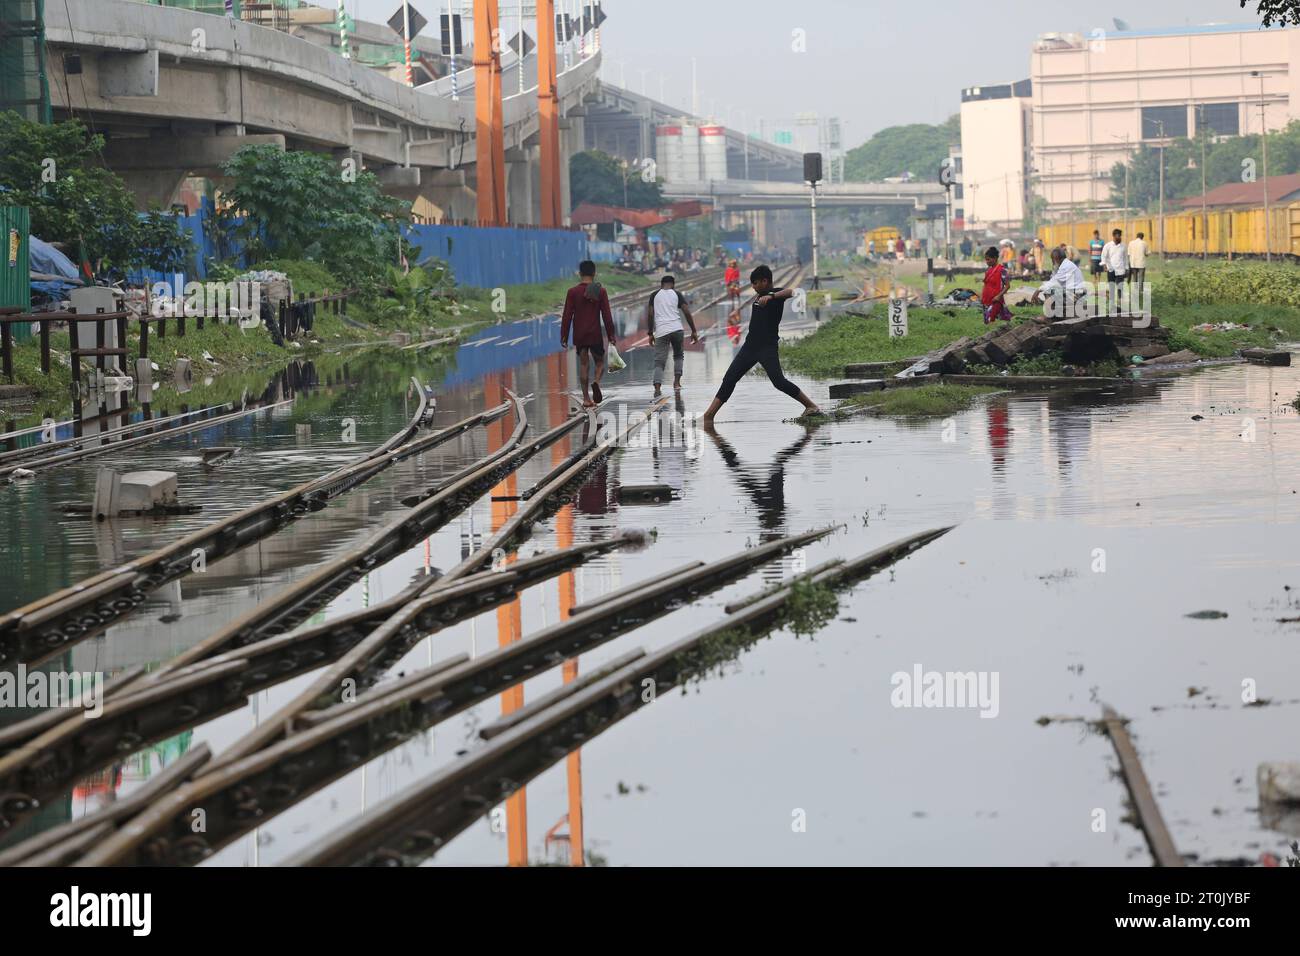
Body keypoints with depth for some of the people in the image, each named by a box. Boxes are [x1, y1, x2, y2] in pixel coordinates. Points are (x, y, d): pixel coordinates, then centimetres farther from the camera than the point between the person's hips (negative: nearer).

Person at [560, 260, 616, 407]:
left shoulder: (573, 292, -2)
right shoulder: (600, 291, -3)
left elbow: (567, 316, -2)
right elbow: (607, 315, -3)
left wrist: (564, 336, 4)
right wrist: (611, 335, 3)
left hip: (579, 335, 1)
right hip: (595, 334, -1)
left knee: (583, 364, 7)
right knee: (600, 362, 12)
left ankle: (586, 399, 3)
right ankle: (596, 381, -20)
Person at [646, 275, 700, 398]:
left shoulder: (654, 295, 13)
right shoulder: (677, 294, 12)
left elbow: (650, 315, 7)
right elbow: (687, 313, 4)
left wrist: (650, 334, 13)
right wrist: (694, 331, 9)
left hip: (661, 331, 0)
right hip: (677, 329, 0)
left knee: (659, 361, -2)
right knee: (678, 356, 23)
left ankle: (657, 388, -19)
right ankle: (676, 382, 9)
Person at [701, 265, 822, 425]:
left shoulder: (776, 294, -8)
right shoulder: (759, 296, 16)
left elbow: (790, 292, -32)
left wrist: (770, 297, -43)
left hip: (768, 347, -8)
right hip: (750, 345, 8)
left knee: (779, 381, -18)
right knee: (729, 378, 2)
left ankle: (811, 406, -6)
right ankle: (709, 415, 2)